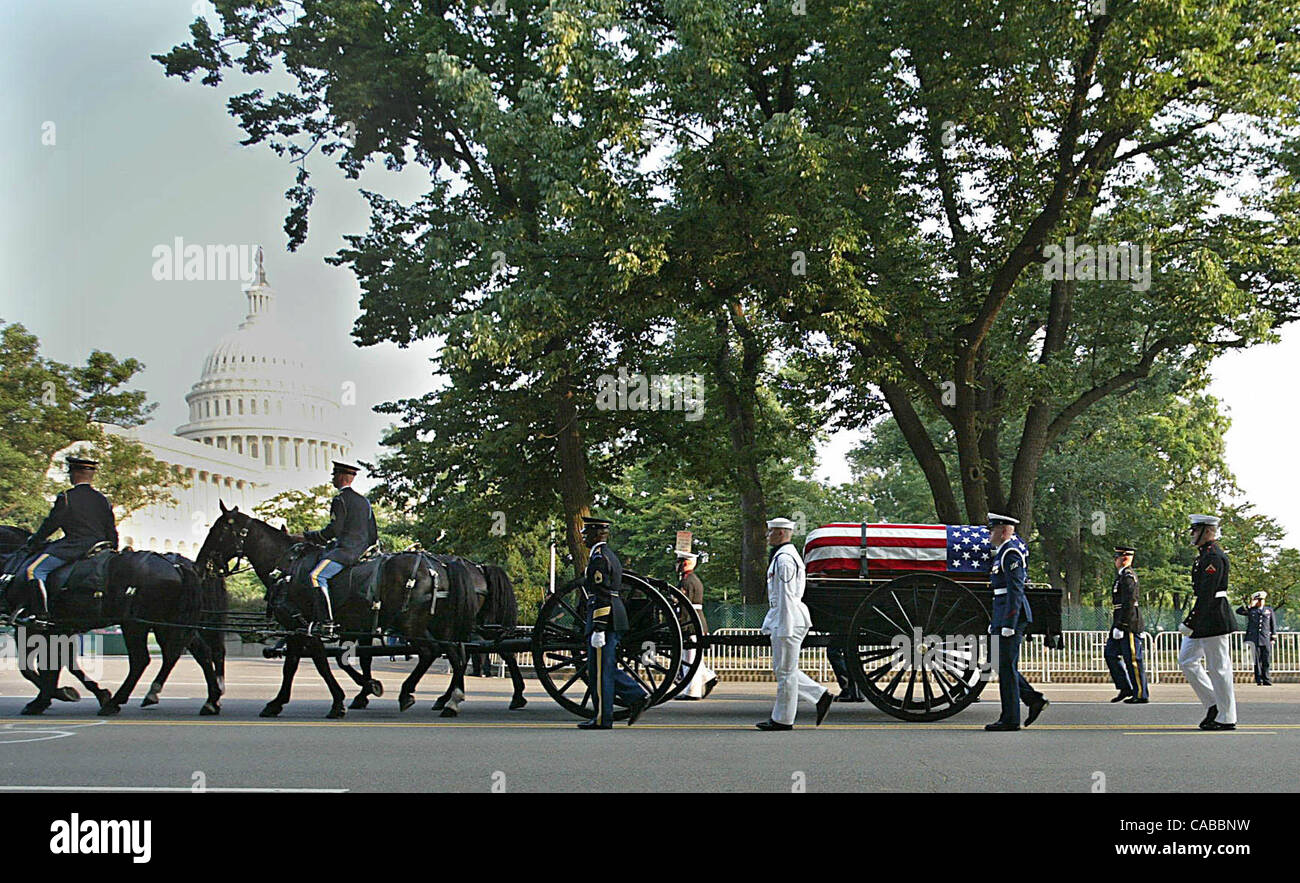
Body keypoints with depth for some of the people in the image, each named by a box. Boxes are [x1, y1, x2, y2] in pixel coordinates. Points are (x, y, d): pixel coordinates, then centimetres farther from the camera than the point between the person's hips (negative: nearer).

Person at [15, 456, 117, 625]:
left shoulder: (67, 498, -7)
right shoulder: (103, 500, 11)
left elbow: (49, 525, -2)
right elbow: (112, 532, 15)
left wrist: (31, 545, 11)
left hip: (72, 548, -7)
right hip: (99, 548, 7)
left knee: (33, 570, -6)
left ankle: (40, 612, -16)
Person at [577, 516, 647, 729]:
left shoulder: (598, 558, -13)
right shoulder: (611, 556, 19)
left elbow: (602, 596, -20)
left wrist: (598, 629, -22)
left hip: (604, 619, -10)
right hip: (616, 618, 10)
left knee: (600, 670, -4)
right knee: (607, 668, 14)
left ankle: (602, 718, -1)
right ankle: (636, 697, 8)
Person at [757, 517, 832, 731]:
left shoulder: (784, 559, -16)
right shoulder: (780, 556, 18)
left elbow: (787, 596, -21)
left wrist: (784, 627, -22)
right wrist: (768, 624, 25)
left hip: (788, 620, -11)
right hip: (781, 618, 11)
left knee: (785, 670, -3)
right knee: (782, 669, 14)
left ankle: (783, 719, 5)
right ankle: (821, 696, 13)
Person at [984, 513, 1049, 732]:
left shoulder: (1010, 553, -13)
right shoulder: (1003, 552, 18)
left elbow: (1016, 590, -20)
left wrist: (1008, 624, -23)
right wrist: (994, 622, 24)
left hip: (1012, 613, -10)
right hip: (1003, 615, 10)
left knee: (1006, 666, -5)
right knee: (1003, 665, 13)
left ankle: (1010, 719, -1)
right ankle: (1034, 699, 14)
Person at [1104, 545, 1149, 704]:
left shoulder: (1127, 576, -14)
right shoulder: (1124, 575, 17)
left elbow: (1129, 603, -21)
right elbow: (1137, 598, 25)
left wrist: (1120, 626, -22)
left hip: (1129, 624, -11)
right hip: (1122, 623, 11)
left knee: (1133, 659, -5)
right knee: (1111, 654, 11)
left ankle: (1141, 695, 1)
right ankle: (1125, 688, 14)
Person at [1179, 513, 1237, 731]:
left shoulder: (1214, 557, -16)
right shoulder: (1205, 555, 16)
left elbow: (1207, 594, -22)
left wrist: (1189, 623, -23)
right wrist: (1191, 623, 23)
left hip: (1213, 620, -11)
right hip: (1202, 622, 11)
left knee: (1218, 668, -4)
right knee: (1186, 660, 11)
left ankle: (1226, 718, 4)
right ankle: (1214, 705, 16)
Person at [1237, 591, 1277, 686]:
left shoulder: (1269, 610, 16)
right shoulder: (1250, 610, 13)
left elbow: (1273, 624, 16)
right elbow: (1238, 611, 2)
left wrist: (1273, 637, 8)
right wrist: (1250, 606, 1)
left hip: (1266, 639, 1)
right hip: (1254, 639, -1)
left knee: (1266, 661, -2)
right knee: (1257, 661, -1)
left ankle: (1266, 680, 4)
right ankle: (1259, 681, 1)